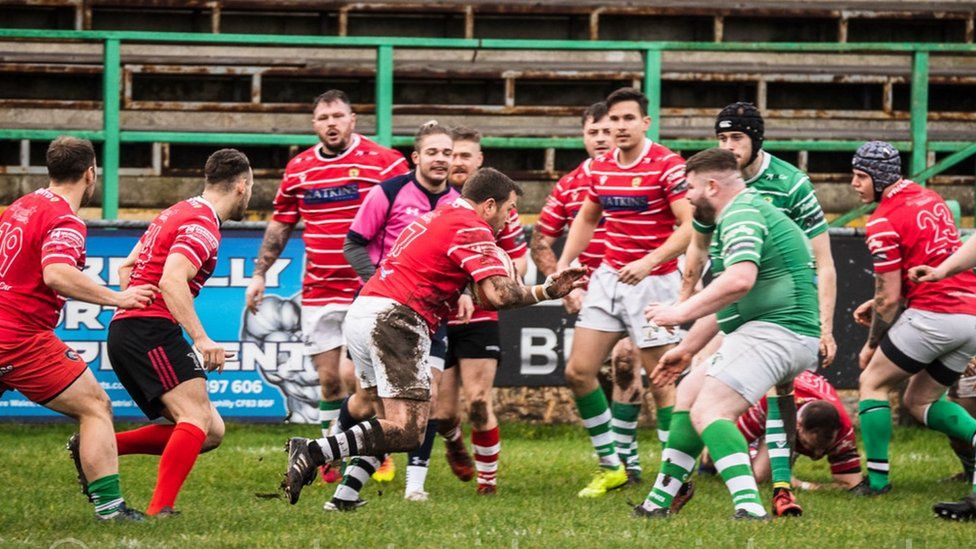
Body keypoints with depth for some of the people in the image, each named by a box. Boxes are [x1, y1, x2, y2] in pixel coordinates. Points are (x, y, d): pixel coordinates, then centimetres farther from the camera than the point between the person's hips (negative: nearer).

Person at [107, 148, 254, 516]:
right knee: (196, 420, -20)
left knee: (211, 431, 6)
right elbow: (171, 281, -24)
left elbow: (126, 268, 27)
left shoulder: (178, 213, 22)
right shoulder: (203, 225, -10)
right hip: (151, 331, -10)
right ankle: (160, 510, -31)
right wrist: (201, 338, -28)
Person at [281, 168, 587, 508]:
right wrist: (546, 292, -1)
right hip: (393, 318, -10)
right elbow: (498, 294, -14)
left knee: (392, 425, 17)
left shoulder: (438, 216, 25)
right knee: (408, 432, -14)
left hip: (360, 314, 10)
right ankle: (312, 453, -26)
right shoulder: (471, 228, -5)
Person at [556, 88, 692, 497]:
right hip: (608, 276, 7)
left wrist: (651, 262, -29)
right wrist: (564, 263, 11)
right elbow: (587, 219, 24)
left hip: (653, 281, -7)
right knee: (578, 371, 3)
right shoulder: (600, 168, 8)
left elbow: (689, 225, -18)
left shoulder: (667, 165, -13)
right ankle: (611, 467, 14)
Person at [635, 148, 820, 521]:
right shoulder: (749, 211, 24)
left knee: (709, 412, -22)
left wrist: (681, 312, -22)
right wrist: (687, 348, 37)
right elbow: (725, 302, 33)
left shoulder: (741, 214, -11)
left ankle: (749, 507, -37)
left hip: (773, 332, -11)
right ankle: (659, 503, 21)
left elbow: (740, 280, -30)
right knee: (689, 391, 19)